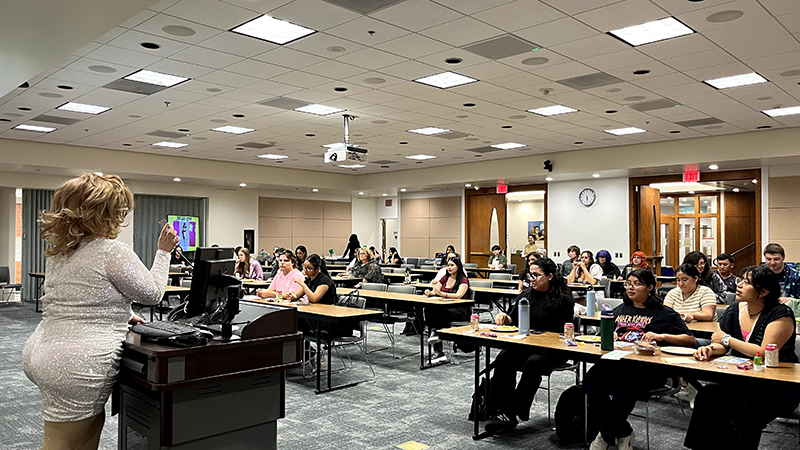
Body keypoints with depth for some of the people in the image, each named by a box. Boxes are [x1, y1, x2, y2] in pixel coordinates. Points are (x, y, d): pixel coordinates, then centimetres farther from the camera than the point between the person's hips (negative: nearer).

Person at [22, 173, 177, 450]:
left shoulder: (59, 250, 10)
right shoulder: (113, 253, -17)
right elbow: (153, 294, -5)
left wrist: (121, 316, 22)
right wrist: (164, 251, 3)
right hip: (76, 367, -9)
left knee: (93, 423, 22)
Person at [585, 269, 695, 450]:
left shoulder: (664, 313, 14)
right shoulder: (620, 310, 27)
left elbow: (691, 340, 8)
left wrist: (662, 336, -7)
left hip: (647, 367, -4)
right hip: (615, 361, 4)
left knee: (626, 388, -38)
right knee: (590, 381, -29)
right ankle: (623, 433, -10)